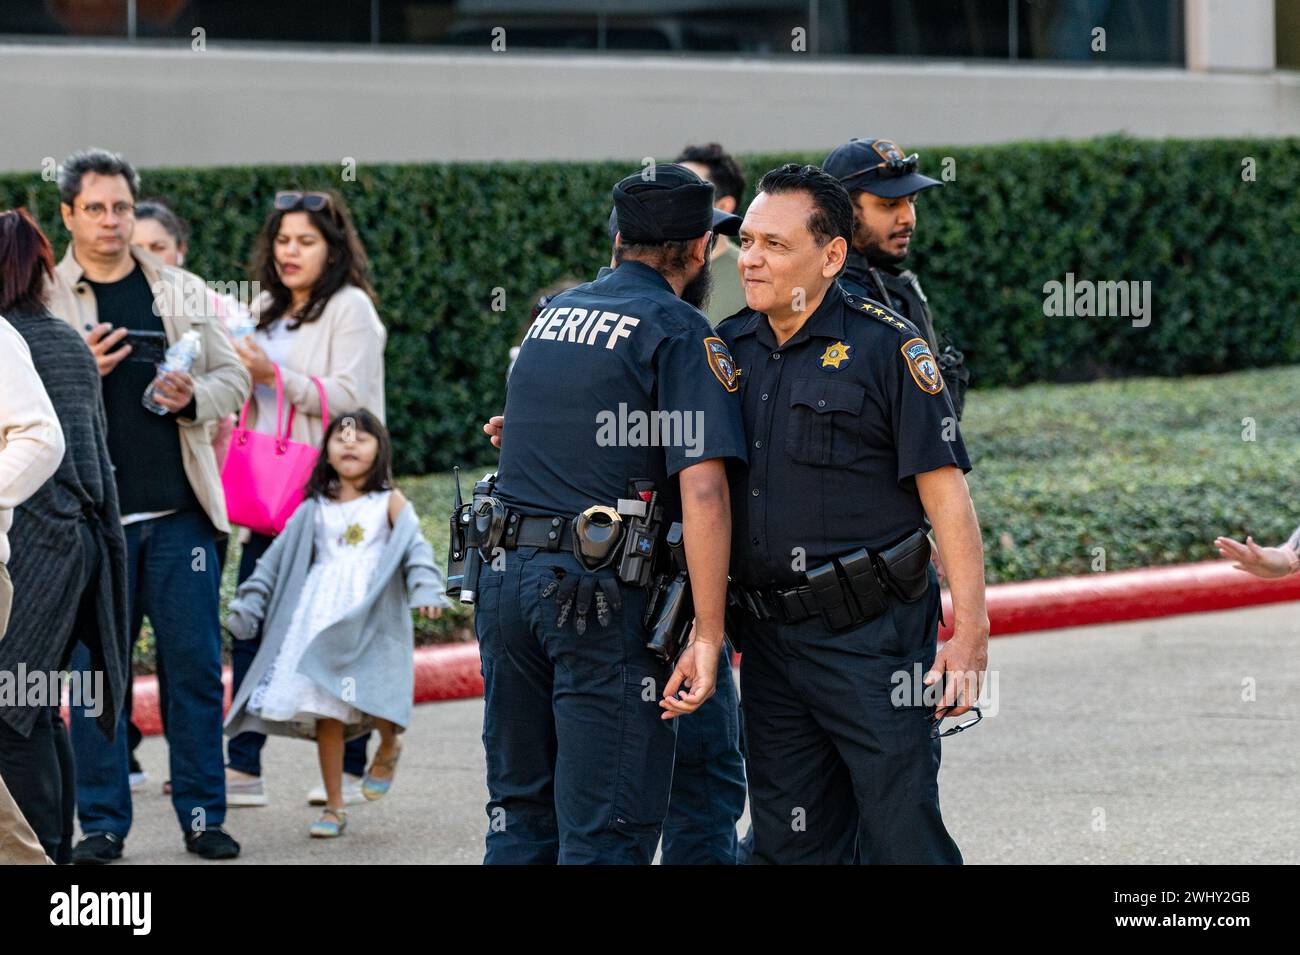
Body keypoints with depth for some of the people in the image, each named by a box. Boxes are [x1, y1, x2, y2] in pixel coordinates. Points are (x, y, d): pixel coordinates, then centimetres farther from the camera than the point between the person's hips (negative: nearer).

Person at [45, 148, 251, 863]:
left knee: (196, 664, 2)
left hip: (178, 509, 2)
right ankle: (102, 821, 9)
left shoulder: (183, 293, 11)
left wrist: (195, 397, -7)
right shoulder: (43, 300, 3)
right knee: (96, 668, 1)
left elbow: (233, 379, 14)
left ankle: (202, 815, 10)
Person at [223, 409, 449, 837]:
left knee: (373, 701, -15)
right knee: (325, 712, 0)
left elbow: (414, 546, -7)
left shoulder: (389, 502, 5)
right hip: (322, 620, 3)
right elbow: (278, 558, 15)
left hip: (372, 619, -3)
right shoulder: (315, 509, 12)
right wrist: (247, 608, 14)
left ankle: (388, 746, 22)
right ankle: (334, 808, 8)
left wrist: (426, 589, -25)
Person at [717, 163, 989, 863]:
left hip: (870, 634, -6)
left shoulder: (885, 347, -7)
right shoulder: (729, 347, 10)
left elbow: (945, 490, -9)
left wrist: (971, 632, -15)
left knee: (903, 837, -6)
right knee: (790, 841, 10)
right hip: (767, 636, 6)